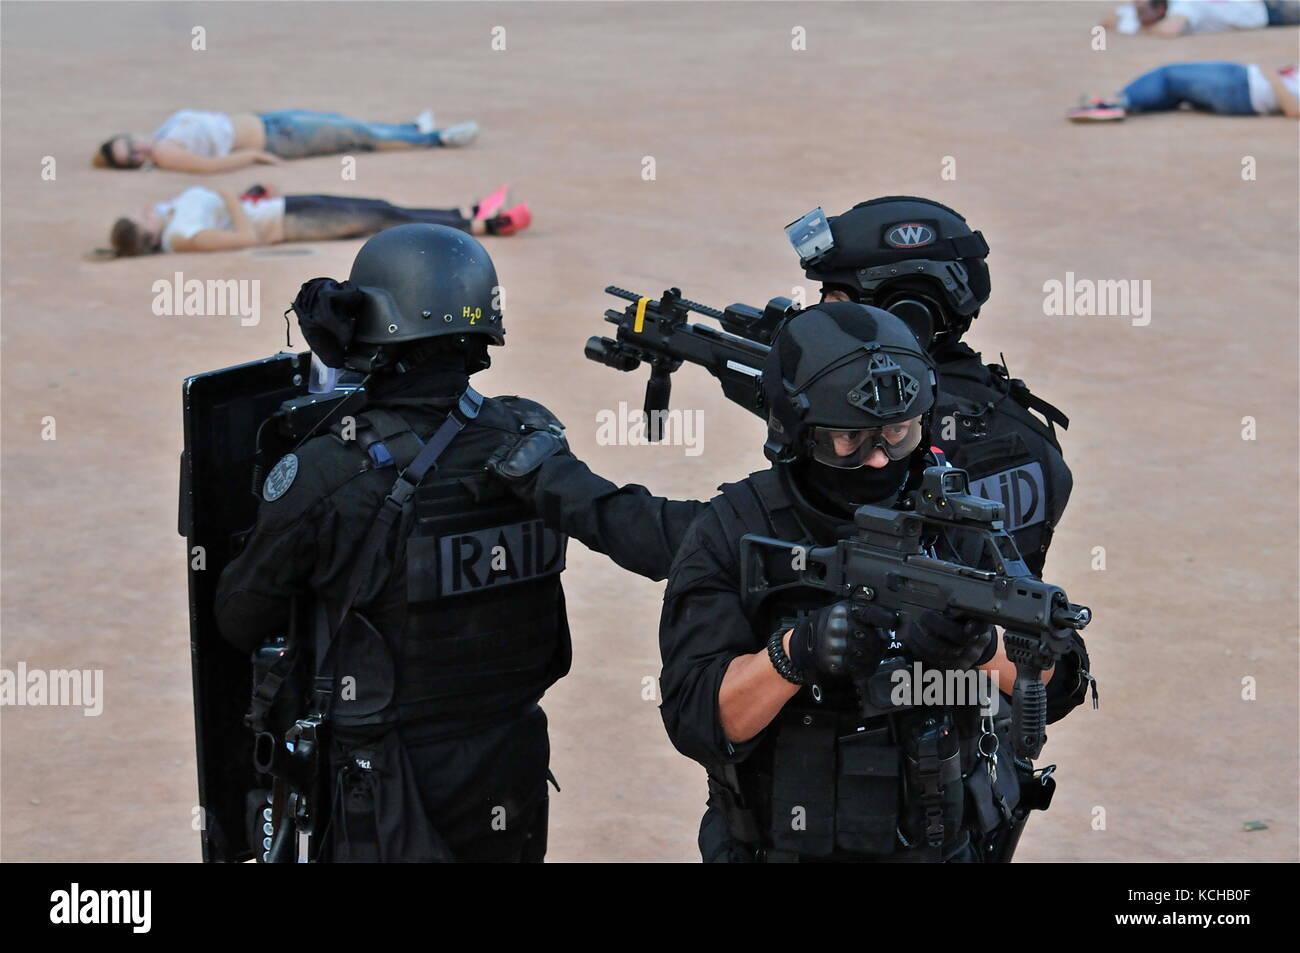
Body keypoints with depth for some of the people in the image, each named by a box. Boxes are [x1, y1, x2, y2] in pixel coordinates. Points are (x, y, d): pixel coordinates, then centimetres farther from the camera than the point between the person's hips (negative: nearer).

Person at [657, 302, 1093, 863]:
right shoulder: (731, 534, 1)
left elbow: (1057, 684, 4)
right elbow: (698, 720, -6)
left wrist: (983, 645, -16)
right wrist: (795, 654, -23)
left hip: (942, 847, 1)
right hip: (780, 847, -1)